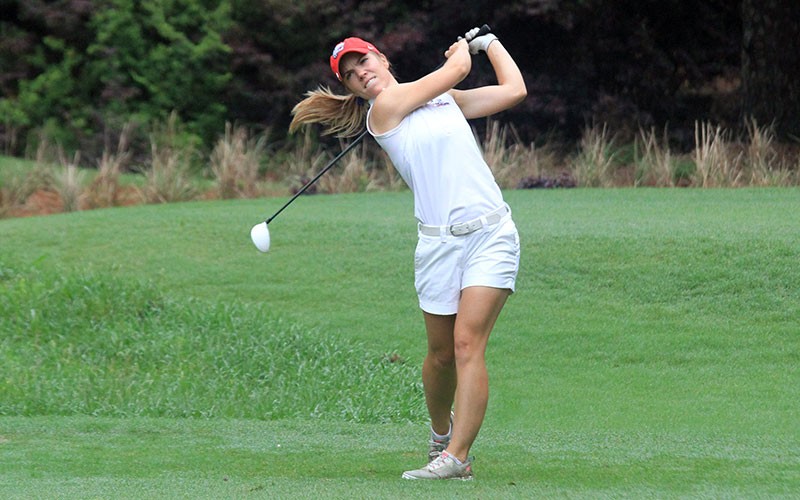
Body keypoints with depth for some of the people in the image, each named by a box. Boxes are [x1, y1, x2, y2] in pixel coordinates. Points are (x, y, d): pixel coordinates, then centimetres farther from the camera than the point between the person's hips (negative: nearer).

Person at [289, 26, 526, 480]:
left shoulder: (446, 99, 17)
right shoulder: (383, 107, 0)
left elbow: (513, 89, 21)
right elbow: (457, 69, 5)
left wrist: (488, 42, 30)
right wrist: (462, 48, 26)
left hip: (491, 234, 2)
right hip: (439, 242, -2)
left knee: (468, 343, -13)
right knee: (441, 353, 4)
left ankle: (457, 455, -18)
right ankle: (441, 432, 33)